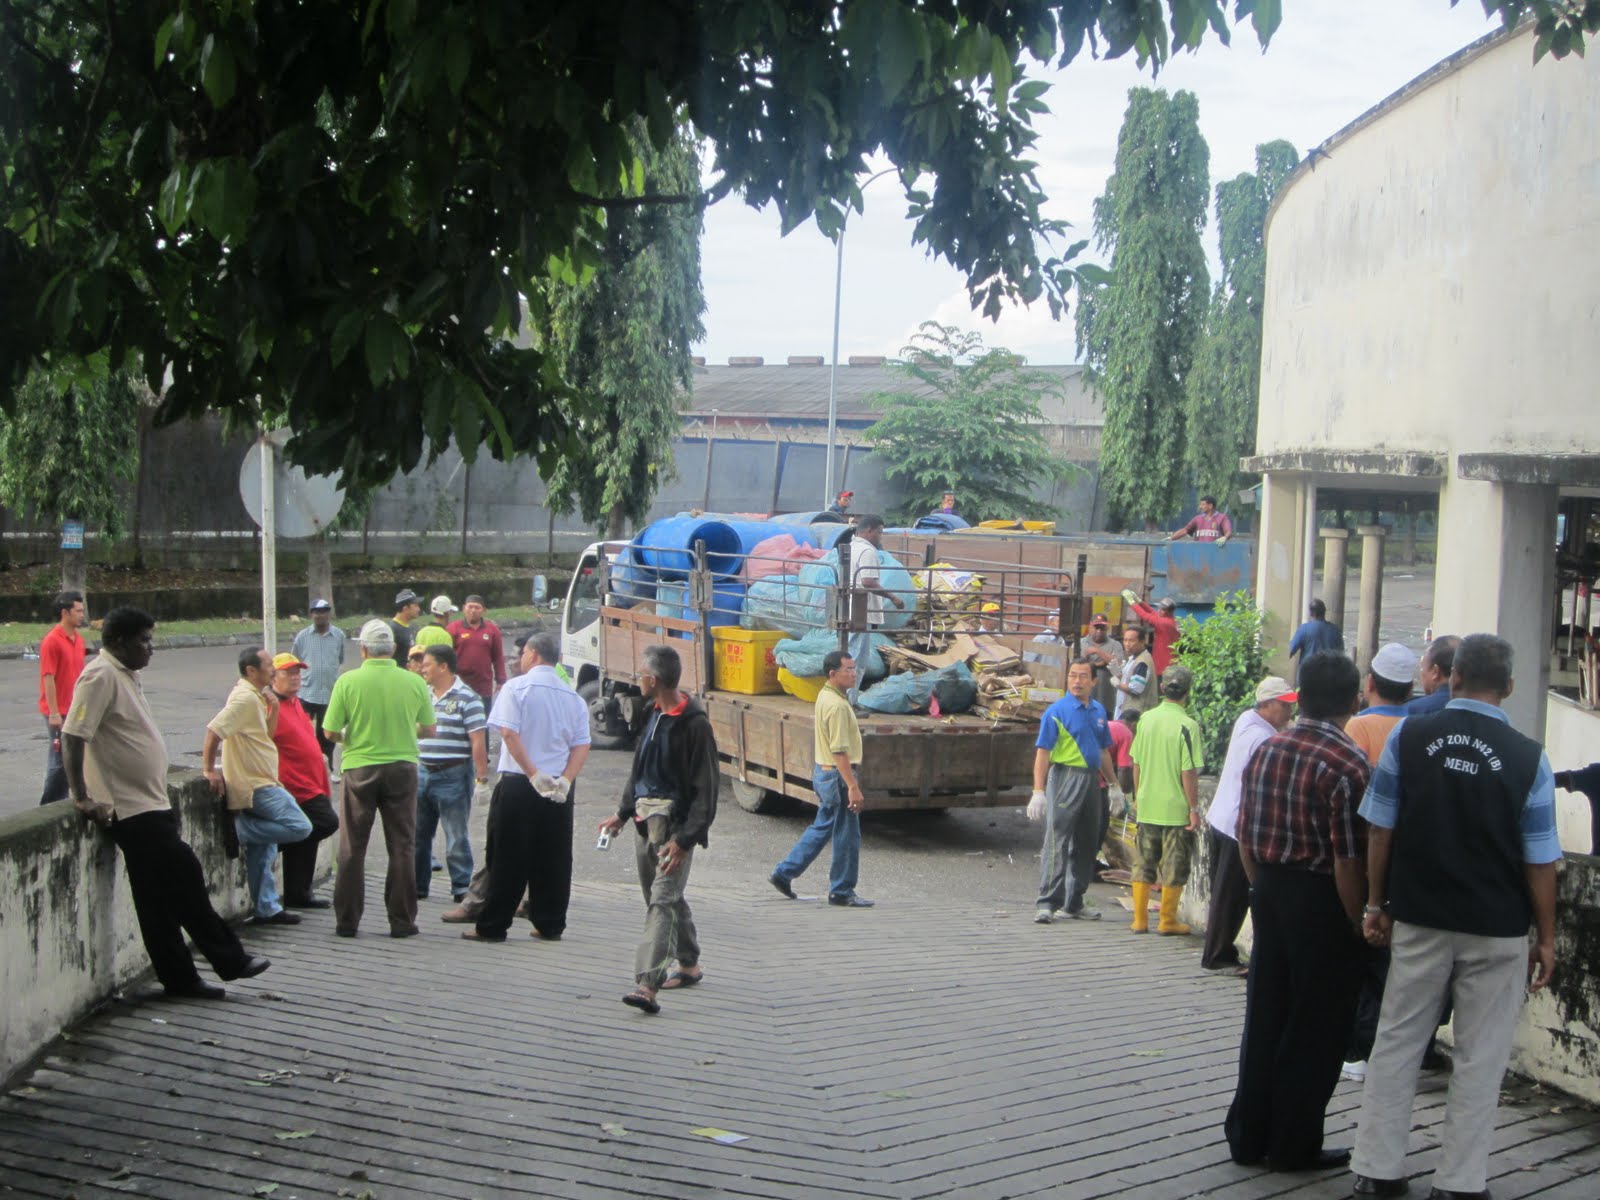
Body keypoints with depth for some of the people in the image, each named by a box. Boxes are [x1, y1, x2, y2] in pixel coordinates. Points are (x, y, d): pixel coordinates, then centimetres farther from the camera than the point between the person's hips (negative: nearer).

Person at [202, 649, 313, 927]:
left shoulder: (256, 697, 16)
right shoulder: (245, 698, -16)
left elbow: (266, 735, 18)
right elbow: (214, 730, -23)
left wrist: (273, 709, 4)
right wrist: (209, 770, -20)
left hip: (259, 784, 10)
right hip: (256, 786, -10)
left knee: (263, 850, 13)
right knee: (300, 827, -15)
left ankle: (266, 909, 18)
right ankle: (240, 829, -7)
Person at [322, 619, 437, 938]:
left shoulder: (348, 681, -9)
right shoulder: (414, 682, -4)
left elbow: (330, 731, -8)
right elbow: (429, 730, 3)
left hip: (360, 768, -1)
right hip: (402, 767, 1)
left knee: (352, 848, 10)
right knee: (402, 847, 9)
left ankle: (347, 921, 12)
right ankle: (401, 921, 10)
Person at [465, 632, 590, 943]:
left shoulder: (517, 687, -4)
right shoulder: (573, 697, 10)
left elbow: (509, 733, -15)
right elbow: (582, 746, 2)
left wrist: (533, 774, -16)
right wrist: (564, 780, -5)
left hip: (518, 785, -4)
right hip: (559, 793, 4)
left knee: (508, 858, 1)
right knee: (554, 859, 9)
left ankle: (492, 926, 4)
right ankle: (550, 925, 13)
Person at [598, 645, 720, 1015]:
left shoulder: (695, 724, -15)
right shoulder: (656, 716, 12)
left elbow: (705, 790, -16)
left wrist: (685, 839, -21)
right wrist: (623, 813, 26)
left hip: (675, 821, -9)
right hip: (646, 819, 9)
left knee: (662, 901, -15)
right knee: (665, 897, 17)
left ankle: (647, 984, -23)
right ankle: (689, 965, 33)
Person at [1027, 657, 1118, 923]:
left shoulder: (1098, 710, 12)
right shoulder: (1057, 711, -8)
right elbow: (1042, 753, -12)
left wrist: (1113, 783, 20)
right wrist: (1038, 791, -19)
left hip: (1091, 780, 7)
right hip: (1066, 778, -7)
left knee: (1086, 845, 11)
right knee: (1057, 841, -10)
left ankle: (1074, 903, 21)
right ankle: (1047, 903, -7)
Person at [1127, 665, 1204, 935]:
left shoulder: (1146, 719, 1)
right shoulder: (1187, 725, -15)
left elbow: (1136, 763, 7)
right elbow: (1189, 773, -16)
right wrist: (1194, 808, -9)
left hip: (1147, 806, 5)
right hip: (1176, 808, -5)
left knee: (1143, 864, 13)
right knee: (1174, 867, 7)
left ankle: (1139, 919, 16)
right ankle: (1168, 921, 12)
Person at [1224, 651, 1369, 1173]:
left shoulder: (1265, 751, 3)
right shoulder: (1347, 765, -18)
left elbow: (1245, 836, 9)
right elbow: (1347, 860, -20)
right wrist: (1359, 924, -11)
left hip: (1269, 892, 7)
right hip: (1320, 903, -6)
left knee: (1264, 1017, 15)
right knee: (1315, 1028, 6)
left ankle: (1249, 1135, 23)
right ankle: (1293, 1144, 14)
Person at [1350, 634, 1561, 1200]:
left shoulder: (1408, 736, -5)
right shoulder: (1527, 758, -8)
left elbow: (1380, 829, -1)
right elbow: (1539, 860, -5)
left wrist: (1376, 904, 9)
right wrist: (1545, 938, 5)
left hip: (1418, 919, 2)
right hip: (1498, 929, -1)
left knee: (1397, 1043, 11)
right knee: (1479, 1058, 9)